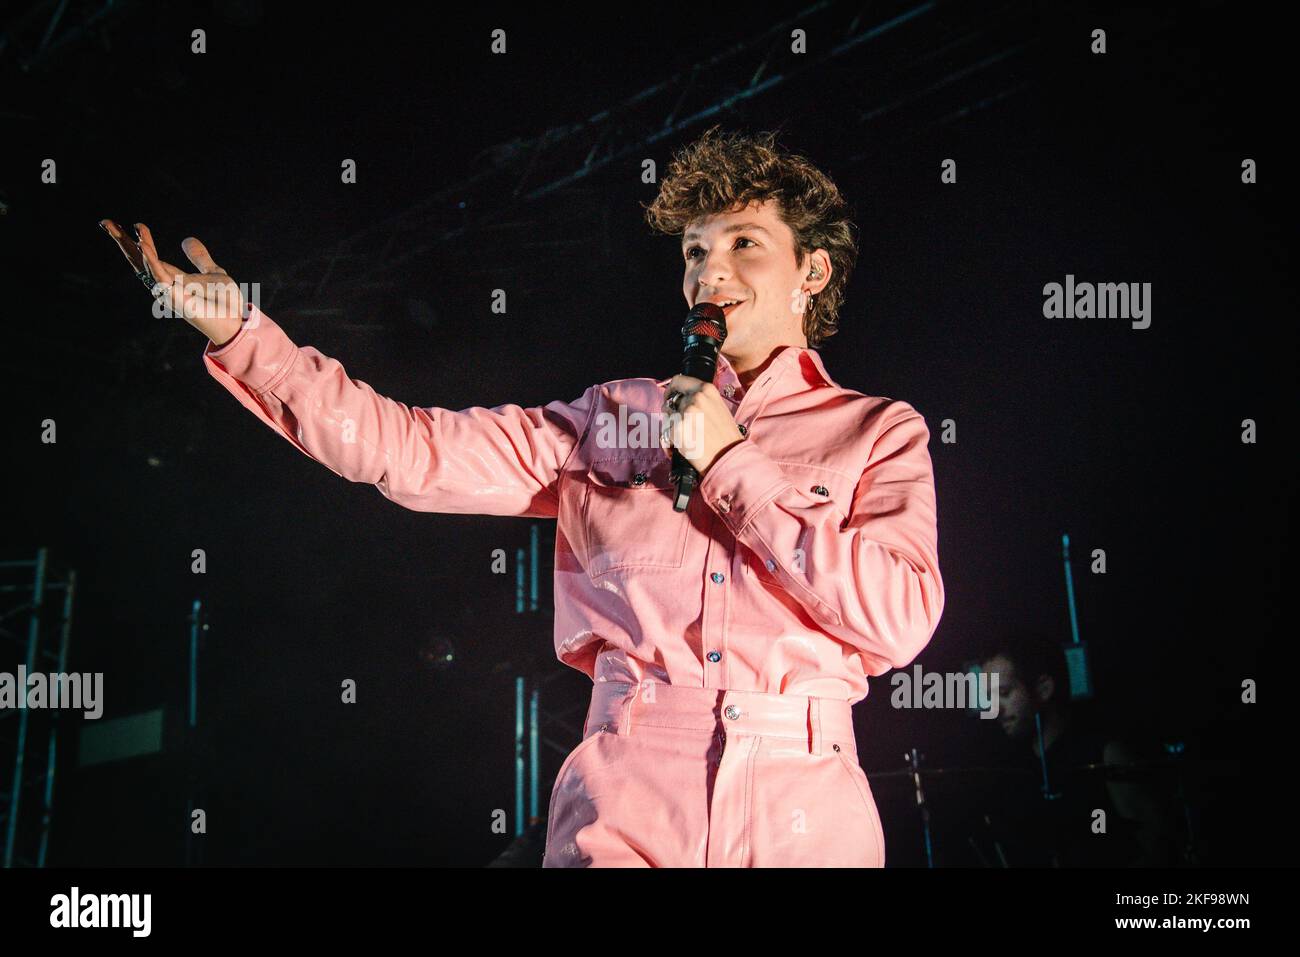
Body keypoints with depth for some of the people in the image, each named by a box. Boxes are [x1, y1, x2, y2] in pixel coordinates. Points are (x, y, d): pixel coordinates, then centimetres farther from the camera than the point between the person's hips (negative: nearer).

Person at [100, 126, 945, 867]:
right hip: (626, 816, 1)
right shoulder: (613, 419, 10)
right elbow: (412, 449, 2)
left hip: (802, 820, -1)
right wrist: (242, 335, -5)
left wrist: (730, 465, -6)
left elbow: (899, 621, -8)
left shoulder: (879, 434, 6)